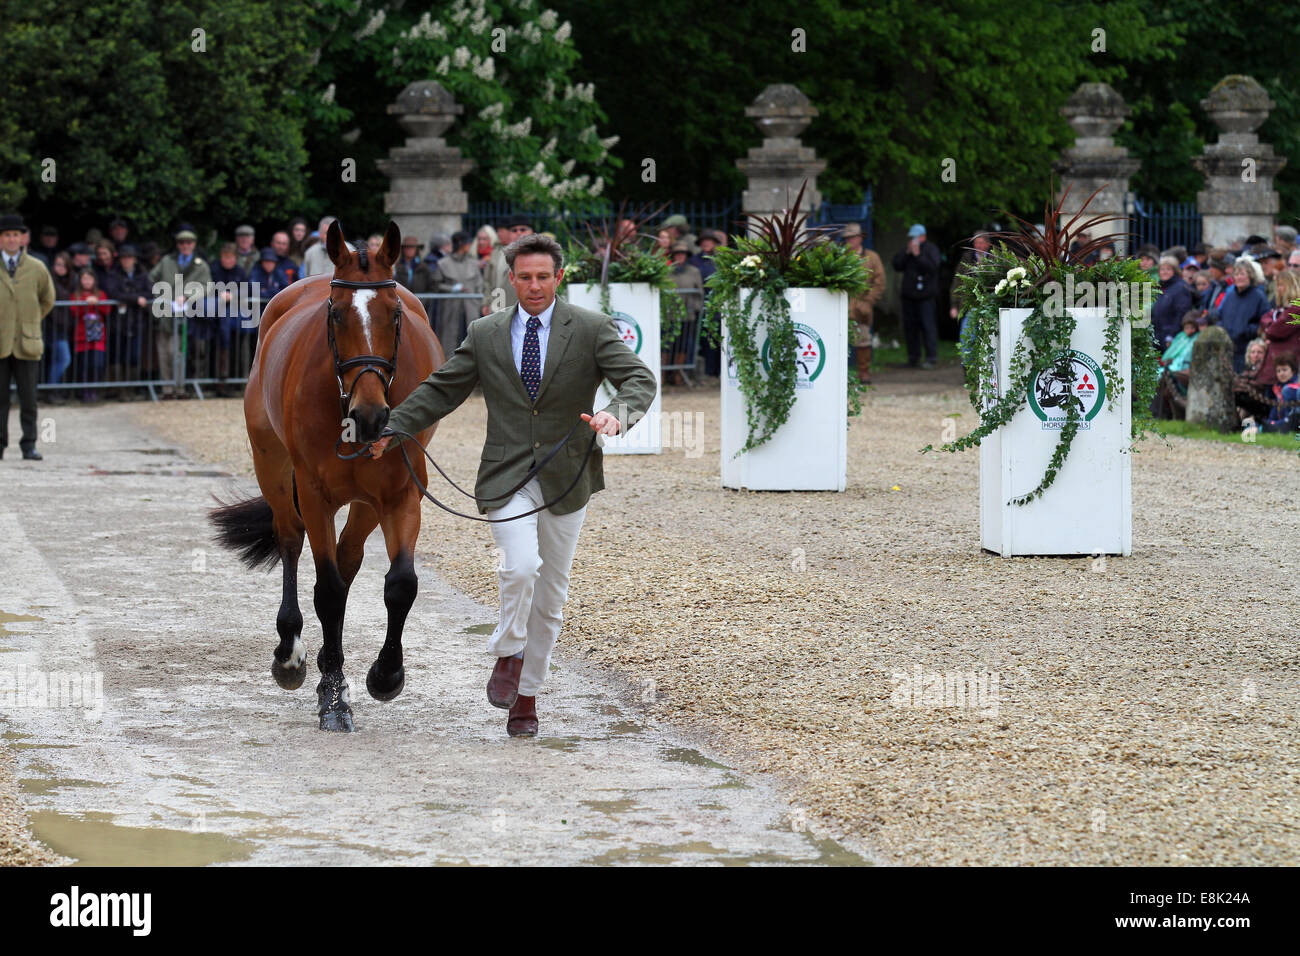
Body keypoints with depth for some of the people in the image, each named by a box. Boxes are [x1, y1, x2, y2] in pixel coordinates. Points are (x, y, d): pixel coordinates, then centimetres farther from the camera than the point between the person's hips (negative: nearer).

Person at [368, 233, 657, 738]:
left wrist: (617, 413, -31)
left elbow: (641, 379, -10)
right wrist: (392, 429, -2)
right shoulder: (485, 334, 5)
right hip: (507, 478, -1)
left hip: (566, 479, 1)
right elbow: (440, 390, 10)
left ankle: (526, 696, 23)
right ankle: (508, 655, 2)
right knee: (521, 566, -24)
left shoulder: (592, 330, -1)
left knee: (550, 594, 9)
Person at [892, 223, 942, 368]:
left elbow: (932, 267, -16)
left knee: (927, 325, -12)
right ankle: (913, 358, 14)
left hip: (925, 295, -6)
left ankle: (931, 357, -11)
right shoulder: (907, 250, 16)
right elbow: (897, 266, 6)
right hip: (908, 294, 6)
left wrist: (918, 255, -18)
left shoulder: (931, 249, -2)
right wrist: (907, 253, -5)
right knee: (909, 326, 7)